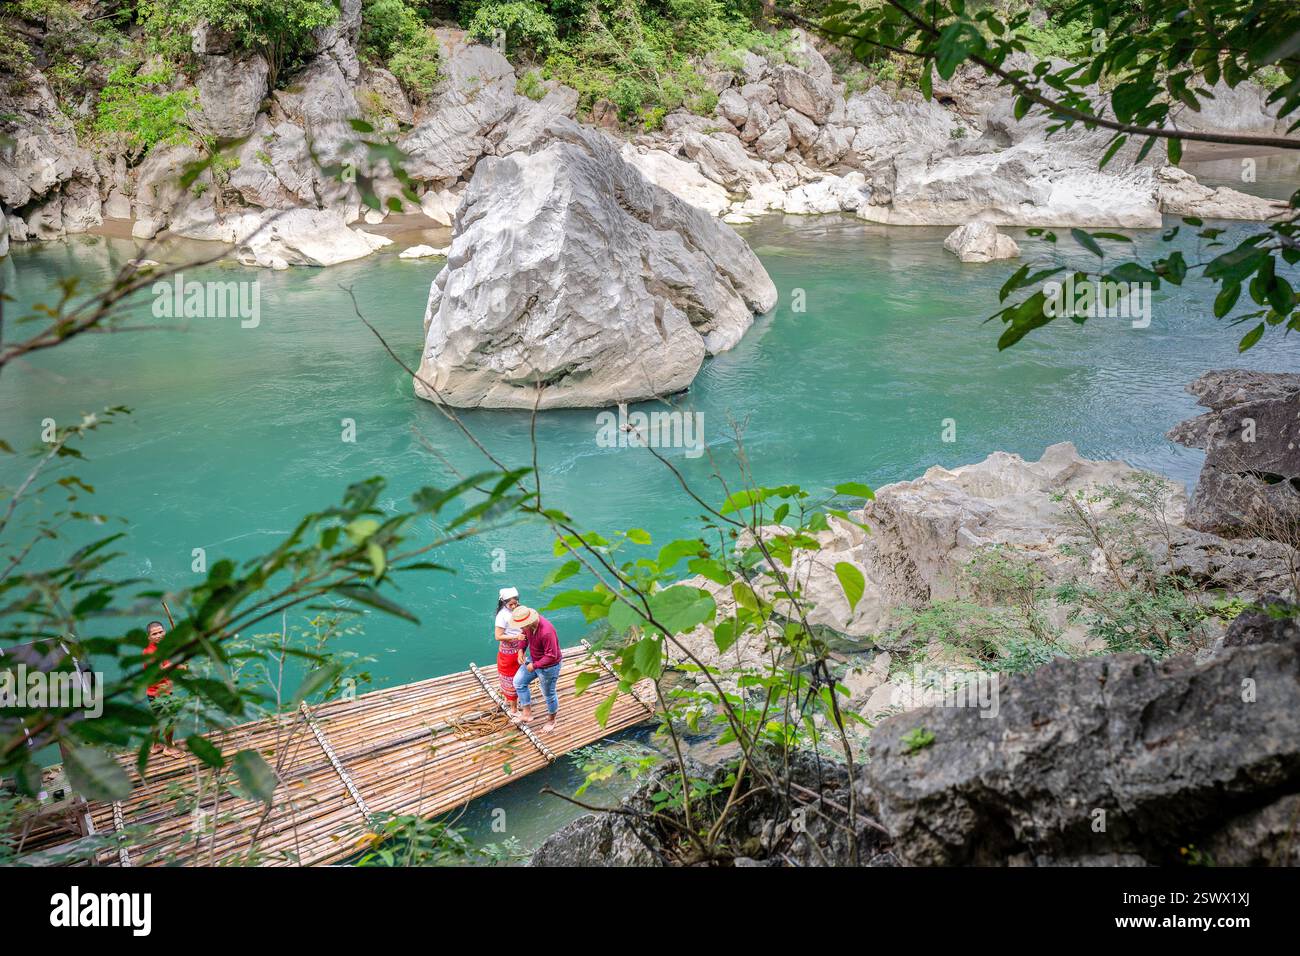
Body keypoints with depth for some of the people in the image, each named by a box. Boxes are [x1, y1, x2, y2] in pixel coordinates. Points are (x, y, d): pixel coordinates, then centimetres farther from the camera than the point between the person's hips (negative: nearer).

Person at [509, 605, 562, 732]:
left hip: (548, 666, -8)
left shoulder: (546, 632, -39)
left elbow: (551, 656, -33)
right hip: (533, 660, 8)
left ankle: (551, 719, 37)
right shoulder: (528, 624, -16)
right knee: (518, 681, 10)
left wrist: (534, 665, -25)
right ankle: (527, 713, 21)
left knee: (548, 693, 11)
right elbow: (525, 635, 9)